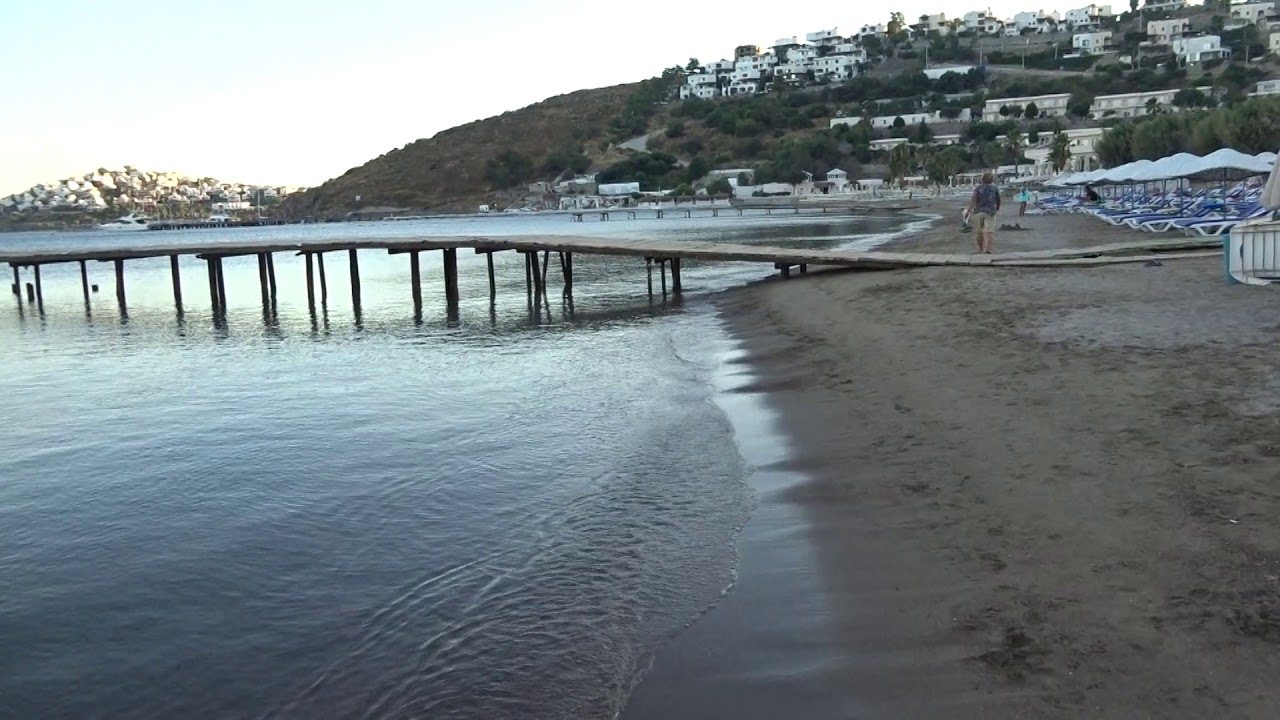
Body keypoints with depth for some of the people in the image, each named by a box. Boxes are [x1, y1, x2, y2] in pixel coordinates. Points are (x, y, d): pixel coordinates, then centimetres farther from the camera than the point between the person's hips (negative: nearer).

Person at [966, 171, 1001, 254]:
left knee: (979, 232, 13)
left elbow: (973, 200, -12)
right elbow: (998, 200, 14)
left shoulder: (978, 188, 0)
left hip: (978, 212, 1)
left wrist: (969, 211, -14)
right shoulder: (995, 188, 5)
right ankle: (987, 249, -20)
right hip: (990, 212, -1)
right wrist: (997, 209, 33)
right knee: (988, 232, -7)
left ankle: (980, 248, 26)